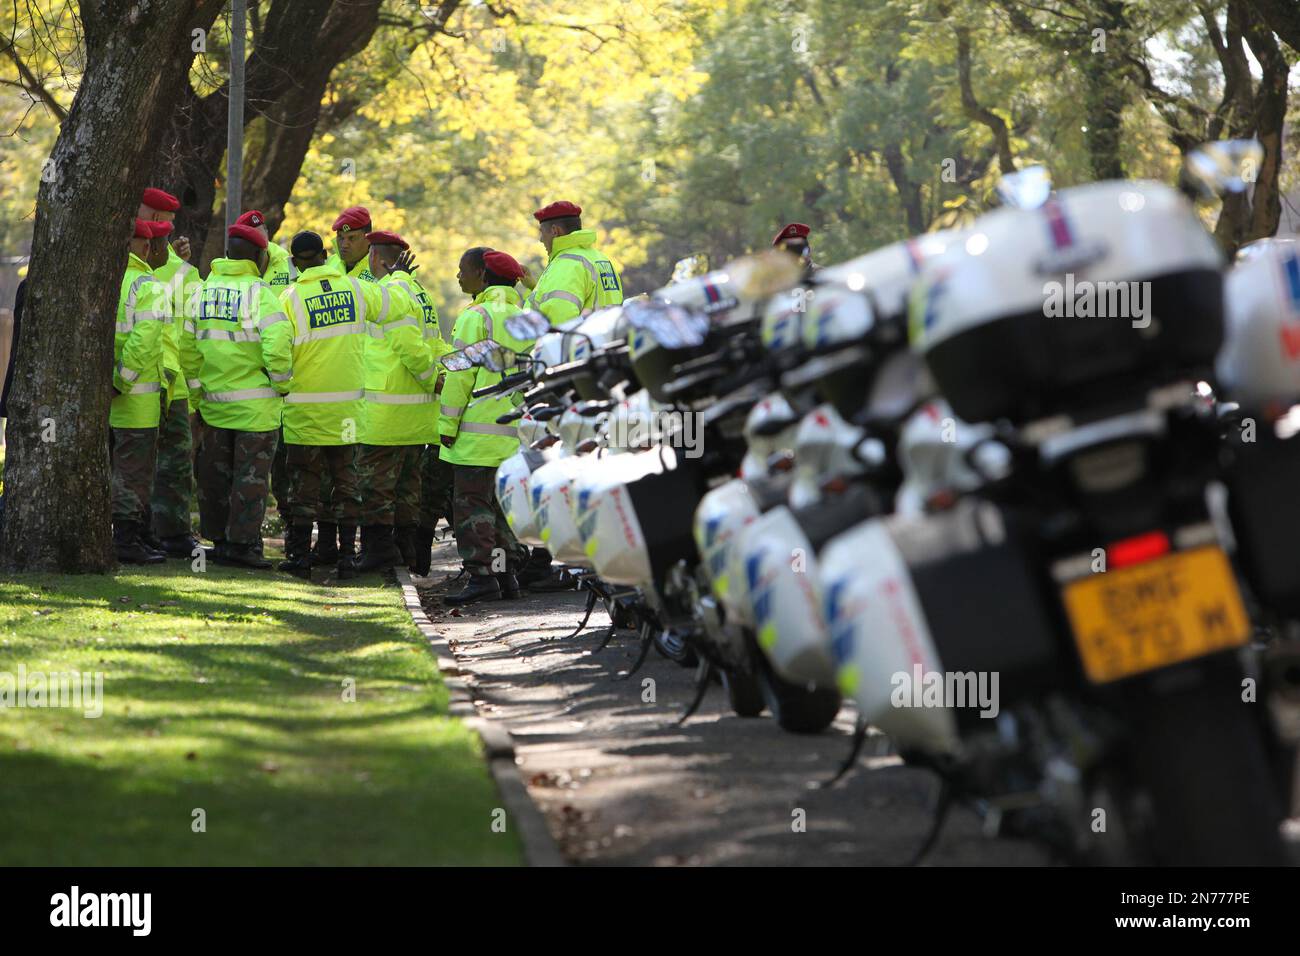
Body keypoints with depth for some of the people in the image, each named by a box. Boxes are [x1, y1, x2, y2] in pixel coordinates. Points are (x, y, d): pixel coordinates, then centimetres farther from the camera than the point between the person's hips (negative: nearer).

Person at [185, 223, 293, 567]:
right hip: (255, 402, -5)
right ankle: (242, 542, -1)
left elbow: (185, 342, 6)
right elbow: (278, 341, -21)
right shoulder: (260, 292, -10)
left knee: (215, 474, 13)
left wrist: (196, 384, 14)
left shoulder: (203, 290, 7)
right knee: (251, 473, 1)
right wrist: (282, 383, -7)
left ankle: (218, 540, 19)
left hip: (214, 400, 5)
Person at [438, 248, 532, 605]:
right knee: (504, 502, 13)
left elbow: (460, 376, -11)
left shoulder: (476, 317, -10)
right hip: (516, 429, 7)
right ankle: (507, 574, 14)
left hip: (480, 430, -7)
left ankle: (482, 575, -10)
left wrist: (447, 424, -5)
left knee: (472, 502, -5)